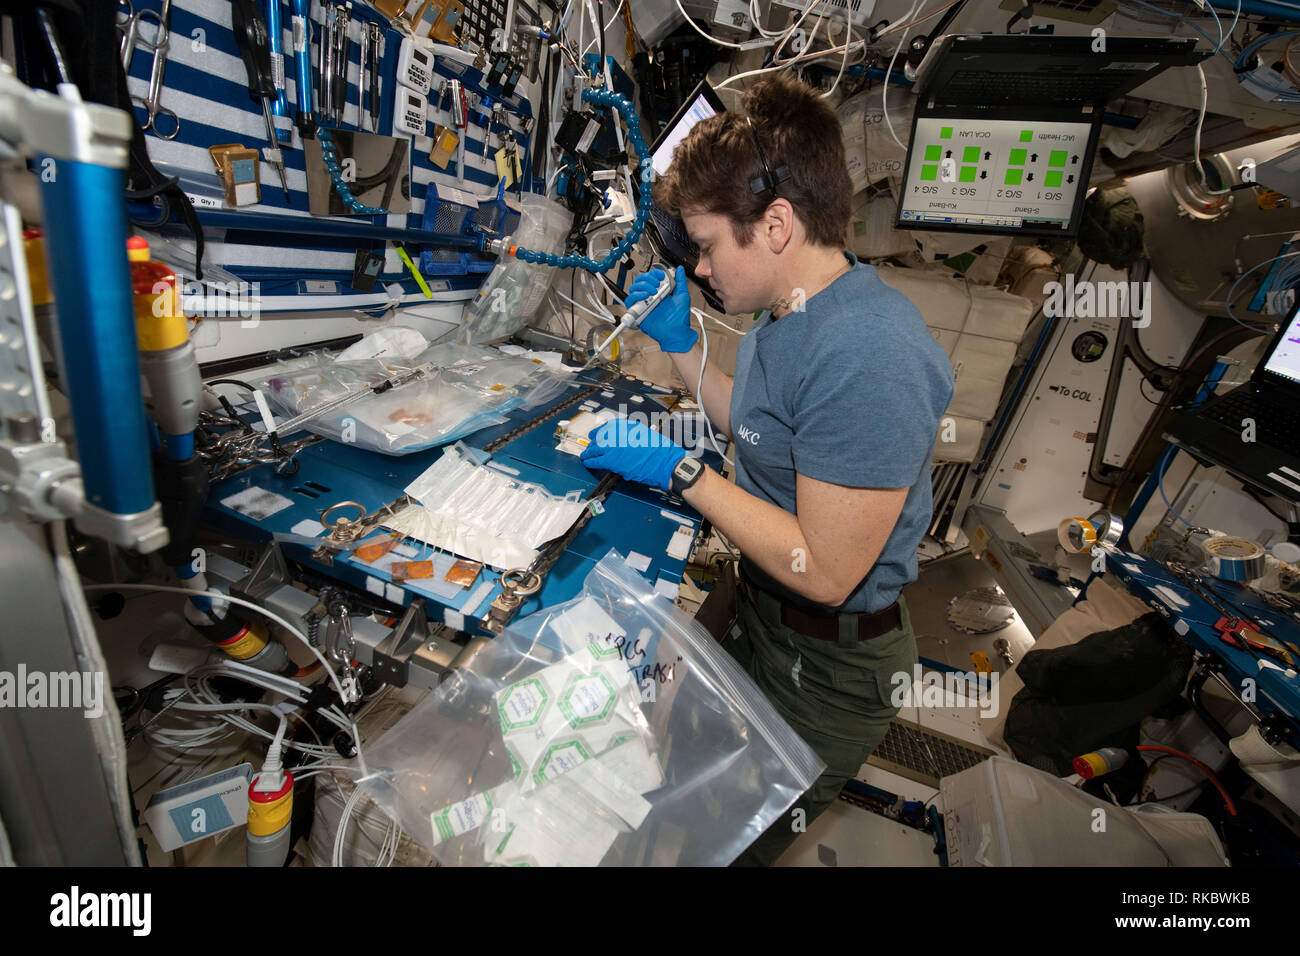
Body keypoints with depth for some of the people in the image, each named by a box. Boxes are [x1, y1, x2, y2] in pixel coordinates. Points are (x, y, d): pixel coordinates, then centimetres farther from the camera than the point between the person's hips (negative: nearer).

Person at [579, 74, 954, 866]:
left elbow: (824, 572, -30)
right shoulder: (787, 316, 0)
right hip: (758, 612, 9)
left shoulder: (866, 355, -32)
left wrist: (676, 469, -24)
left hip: (827, 671, -8)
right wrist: (682, 344, 5)